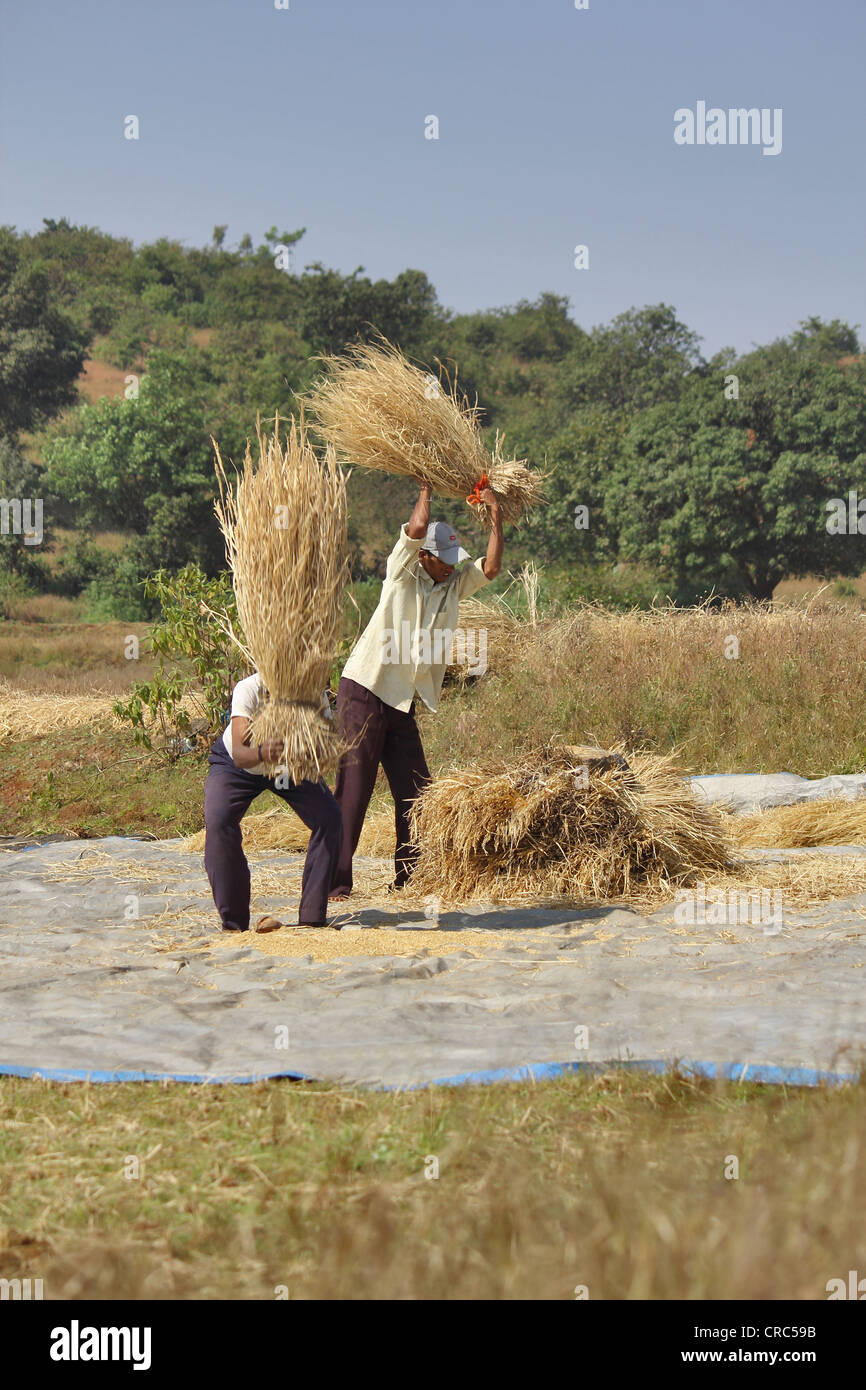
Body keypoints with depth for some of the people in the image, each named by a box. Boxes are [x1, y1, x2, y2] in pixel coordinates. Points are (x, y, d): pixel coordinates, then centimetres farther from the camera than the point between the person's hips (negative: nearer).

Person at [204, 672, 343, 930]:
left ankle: (312, 917, -6)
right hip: (233, 765, -2)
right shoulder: (248, 690, -37)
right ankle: (234, 923, -16)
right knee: (218, 823, -27)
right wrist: (262, 753, -68)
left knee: (329, 819, -18)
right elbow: (239, 755, -46)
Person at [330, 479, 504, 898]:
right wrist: (426, 488, -3)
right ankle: (335, 880, -5)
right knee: (353, 788, -7)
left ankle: (410, 875, 15)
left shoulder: (453, 586, 13)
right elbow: (417, 527, -18)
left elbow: (490, 568, 4)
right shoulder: (403, 573, -5)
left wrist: (496, 517, 0)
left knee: (414, 791, 5)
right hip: (364, 693, -7)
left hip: (402, 703, 7)